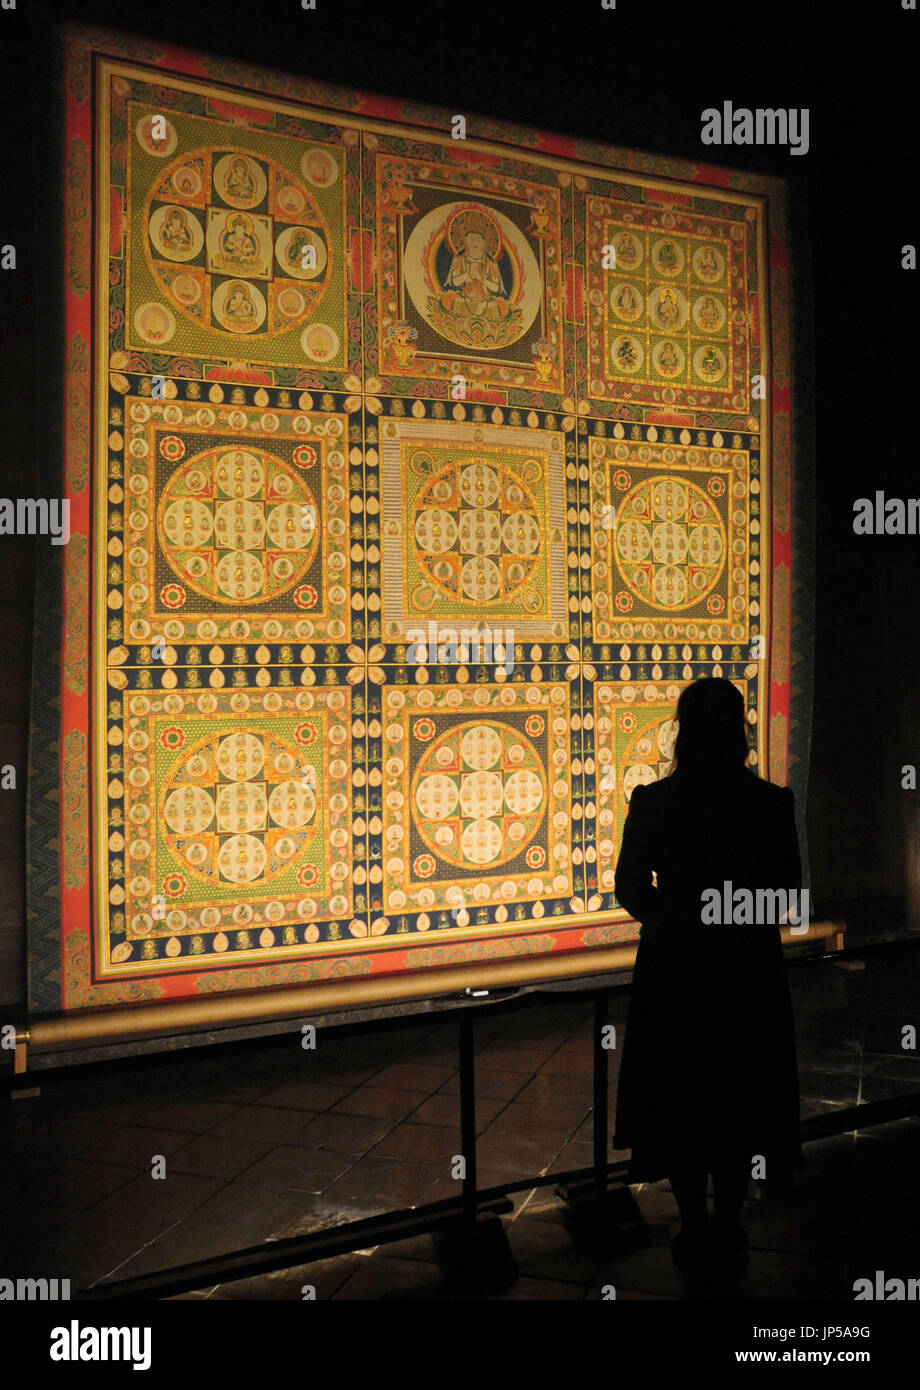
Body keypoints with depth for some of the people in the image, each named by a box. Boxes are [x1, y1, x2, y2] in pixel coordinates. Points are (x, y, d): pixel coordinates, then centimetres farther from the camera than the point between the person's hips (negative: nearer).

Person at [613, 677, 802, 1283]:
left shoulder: (653, 802, -12)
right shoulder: (772, 803, -9)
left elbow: (631, 889, -5)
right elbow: (789, 892, -1)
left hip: (674, 972, -1)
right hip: (751, 975, 1)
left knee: (681, 1101, 14)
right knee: (740, 1099, 15)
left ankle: (696, 1231, 23)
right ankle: (728, 1236, 23)